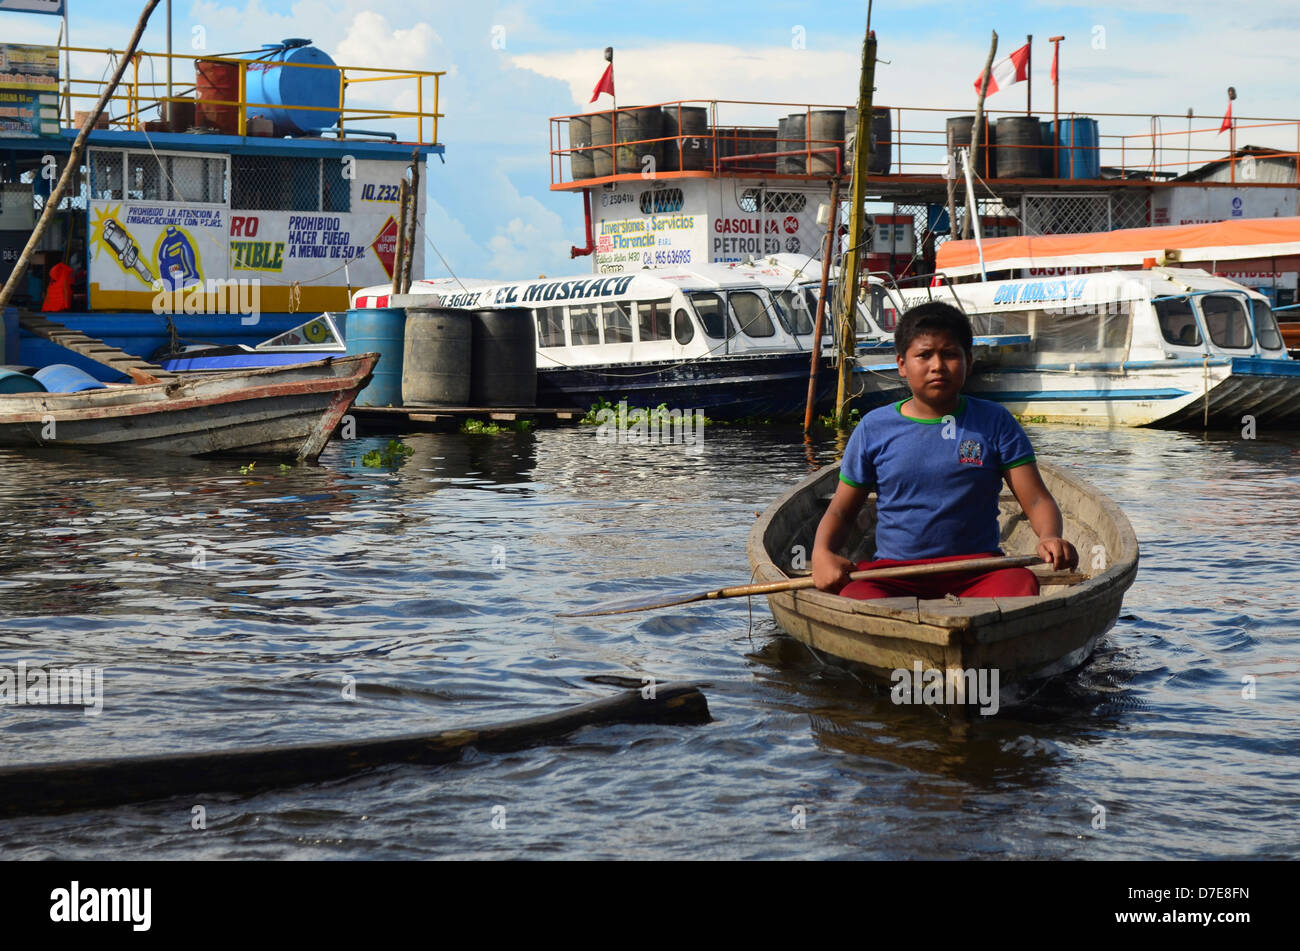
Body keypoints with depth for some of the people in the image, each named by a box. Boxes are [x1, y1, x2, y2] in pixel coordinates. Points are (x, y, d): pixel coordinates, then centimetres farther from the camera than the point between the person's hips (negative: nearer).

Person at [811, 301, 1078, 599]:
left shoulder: (994, 423, 8)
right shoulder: (874, 428, 9)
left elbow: (1037, 500, 4)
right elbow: (840, 511, 13)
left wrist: (1050, 538, -20)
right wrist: (822, 553, -10)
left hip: (978, 567, 0)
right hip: (894, 569, 0)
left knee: (1020, 584, -34)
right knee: (859, 597, -34)